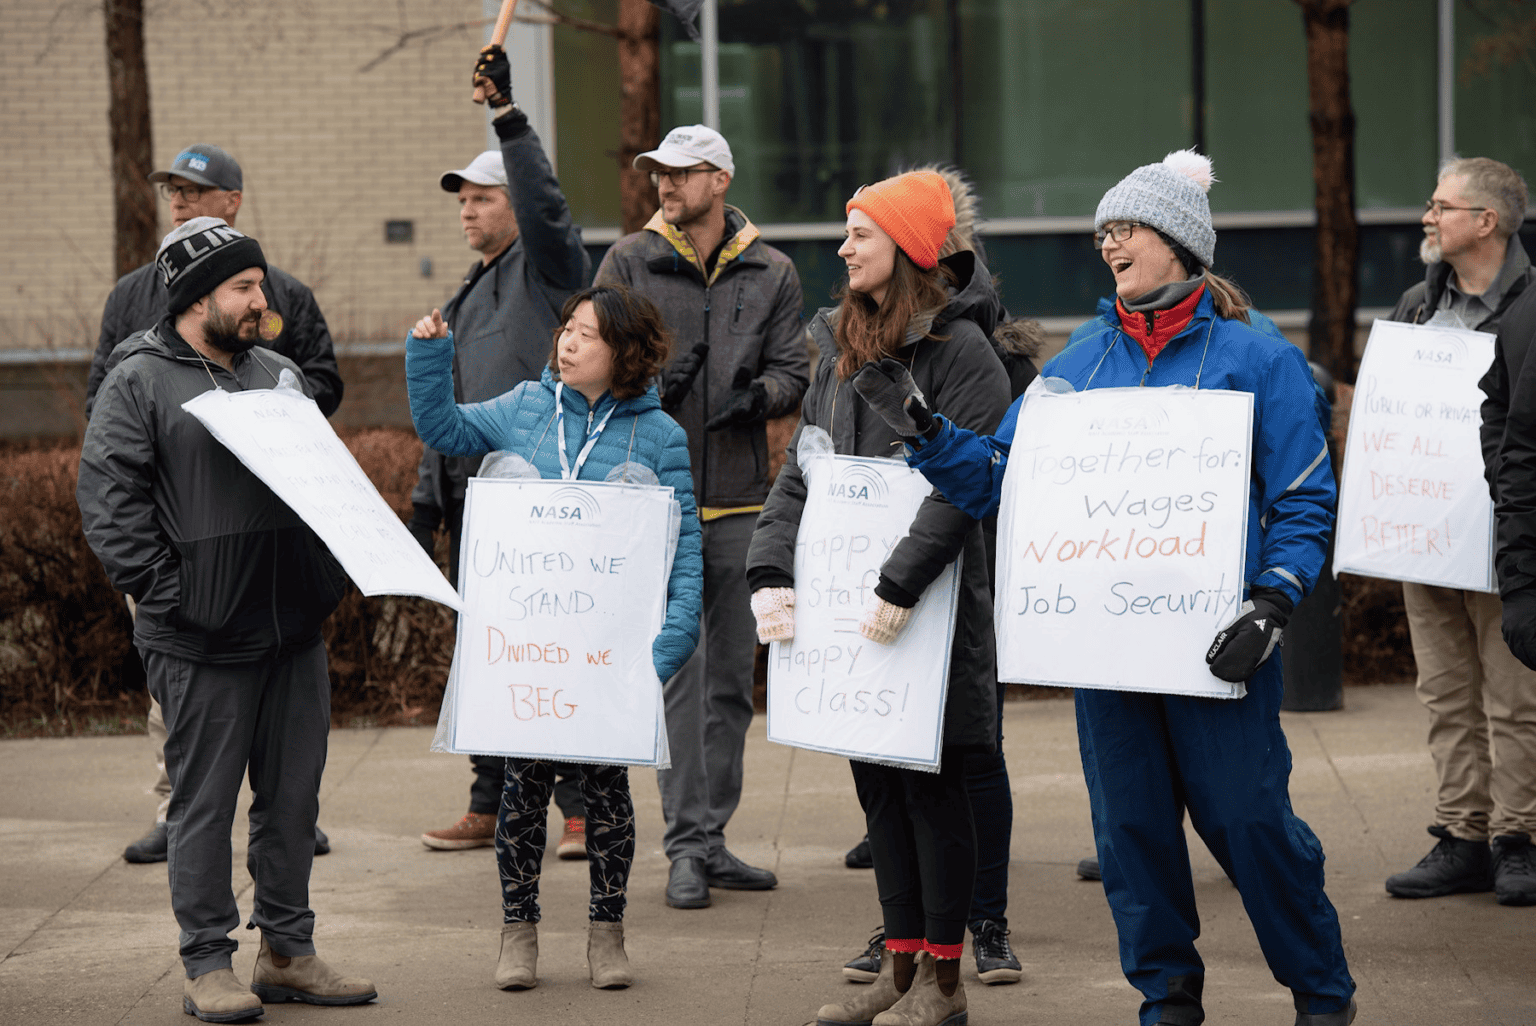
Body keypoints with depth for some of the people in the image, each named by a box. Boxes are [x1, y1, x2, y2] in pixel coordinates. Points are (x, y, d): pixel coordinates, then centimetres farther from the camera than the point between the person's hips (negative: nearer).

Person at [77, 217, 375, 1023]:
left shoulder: (279, 374, 17)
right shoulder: (139, 382, -3)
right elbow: (107, 498, -8)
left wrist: (330, 576, 10)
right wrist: (164, 592, -14)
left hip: (295, 629, 6)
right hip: (203, 640, -6)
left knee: (294, 796, 9)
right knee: (205, 801, -2)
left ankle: (288, 953, 19)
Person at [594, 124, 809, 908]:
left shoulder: (770, 275, 8)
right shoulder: (630, 264, 4)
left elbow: (794, 373, 7)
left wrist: (758, 393, -14)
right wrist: (644, 382, -14)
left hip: (739, 499, 3)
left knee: (732, 676, 8)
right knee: (677, 670, -7)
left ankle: (713, 836, 18)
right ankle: (686, 845, -5)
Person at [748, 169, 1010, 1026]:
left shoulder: (959, 348, -10)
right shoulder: (842, 345, 14)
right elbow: (801, 470, 11)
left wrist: (900, 586, -24)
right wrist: (772, 573, -2)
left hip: (933, 607, -7)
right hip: (848, 602, 7)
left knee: (933, 784, 0)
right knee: (876, 780, 11)